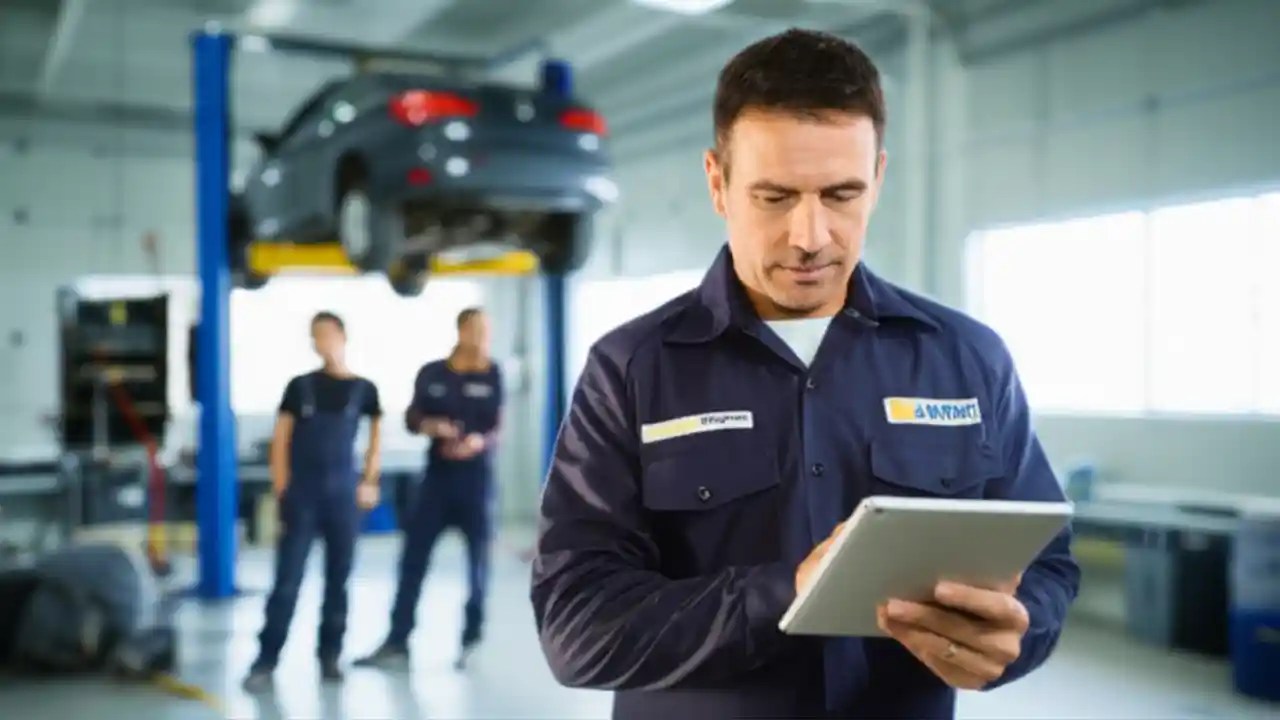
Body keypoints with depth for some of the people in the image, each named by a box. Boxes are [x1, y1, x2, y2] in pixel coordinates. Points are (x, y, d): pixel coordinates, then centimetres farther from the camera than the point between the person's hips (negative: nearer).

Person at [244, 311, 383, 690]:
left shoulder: (363, 389, 1)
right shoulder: (300, 386, 1)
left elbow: (376, 434, 16)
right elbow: (281, 439, 3)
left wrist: (369, 481, 8)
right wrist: (281, 491, -4)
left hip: (343, 494, 1)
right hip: (301, 495, -1)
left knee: (338, 577, 8)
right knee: (287, 579, -2)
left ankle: (329, 656, 19)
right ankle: (265, 660, 3)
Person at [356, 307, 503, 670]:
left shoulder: (491, 375, -2)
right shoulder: (431, 374, 3)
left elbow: (499, 427, -5)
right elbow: (412, 418, 7)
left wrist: (480, 440, -25)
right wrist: (432, 426, -14)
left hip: (476, 478, -2)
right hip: (437, 476, 2)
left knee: (478, 559, 5)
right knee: (413, 558, 2)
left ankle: (471, 640, 18)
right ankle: (397, 643, 8)